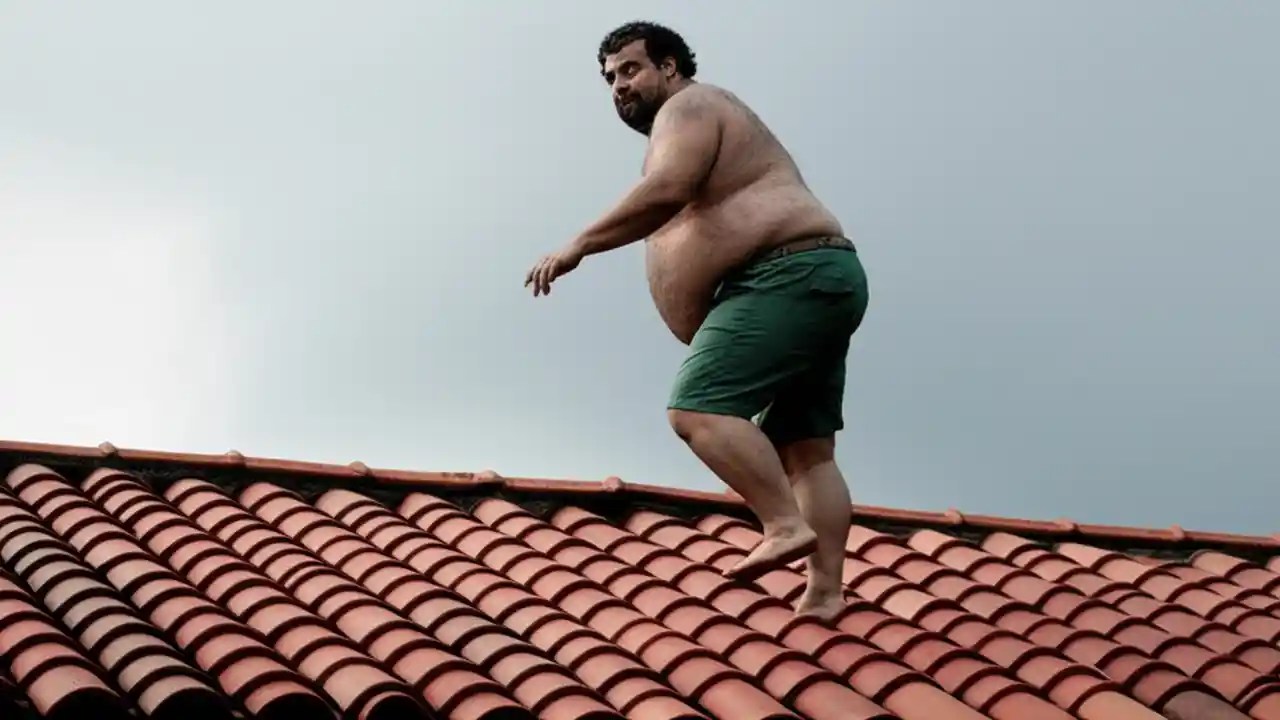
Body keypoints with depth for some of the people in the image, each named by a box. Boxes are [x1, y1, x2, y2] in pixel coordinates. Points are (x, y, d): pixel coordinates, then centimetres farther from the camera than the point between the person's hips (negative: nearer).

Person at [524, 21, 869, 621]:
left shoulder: (688, 108, -1)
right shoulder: (695, 124, 31)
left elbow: (665, 192, -21)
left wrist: (579, 244, -17)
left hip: (790, 279, -11)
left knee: (698, 408, -19)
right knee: (806, 449, 7)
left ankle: (786, 526, -21)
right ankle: (824, 594, 7)